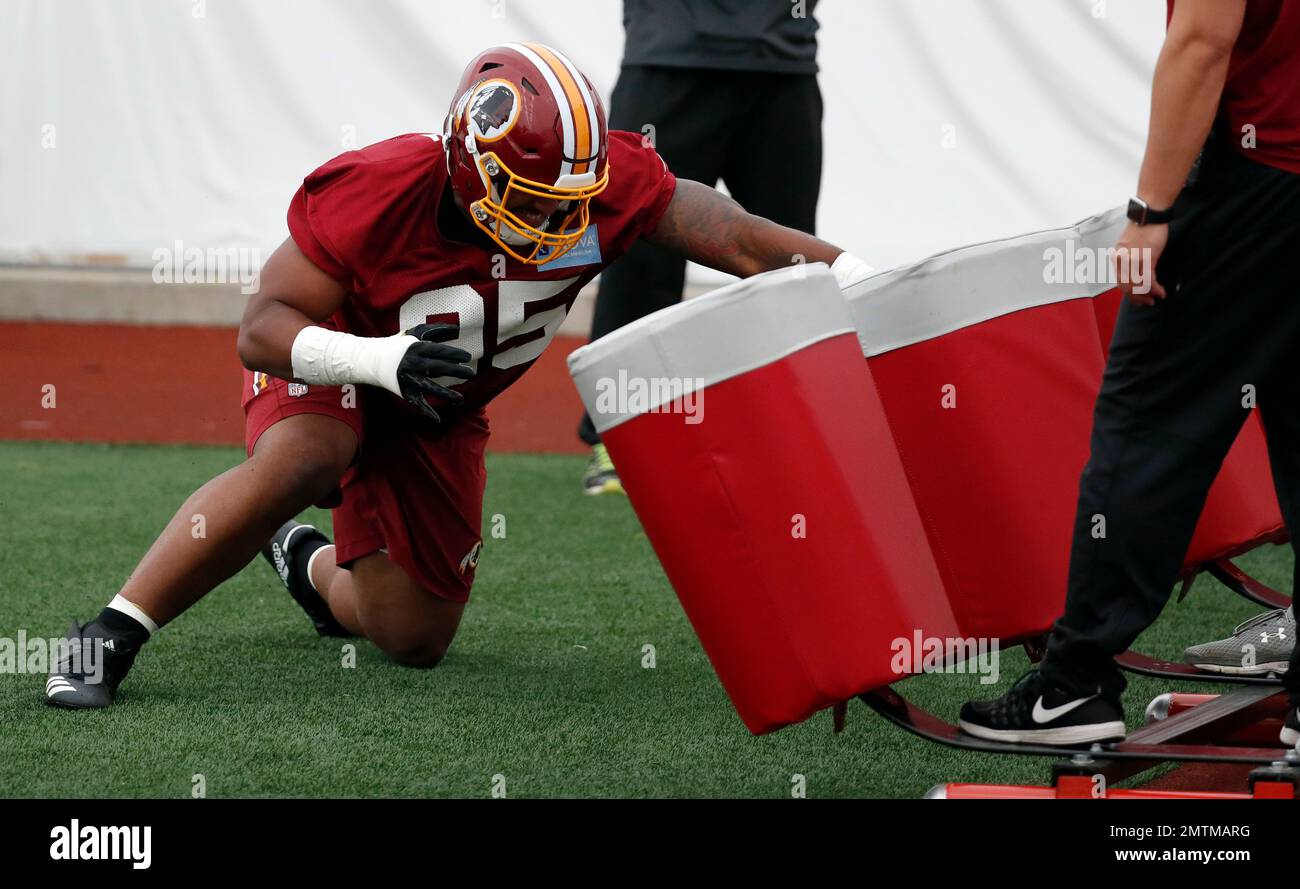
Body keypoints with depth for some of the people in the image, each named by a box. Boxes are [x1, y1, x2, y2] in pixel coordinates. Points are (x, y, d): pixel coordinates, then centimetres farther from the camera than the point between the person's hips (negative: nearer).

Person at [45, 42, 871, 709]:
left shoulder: (604, 181, -29)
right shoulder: (375, 195, -37)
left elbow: (736, 238, -29)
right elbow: (262, 330, -33)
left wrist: (854, 276, -43)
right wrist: (383, 362, -49)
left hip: (438, 416, 5)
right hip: (332, 359, -4)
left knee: (417, 639, 8)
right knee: (297, 464, -39)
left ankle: (310, 567, 43)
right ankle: (112, 636, -29)